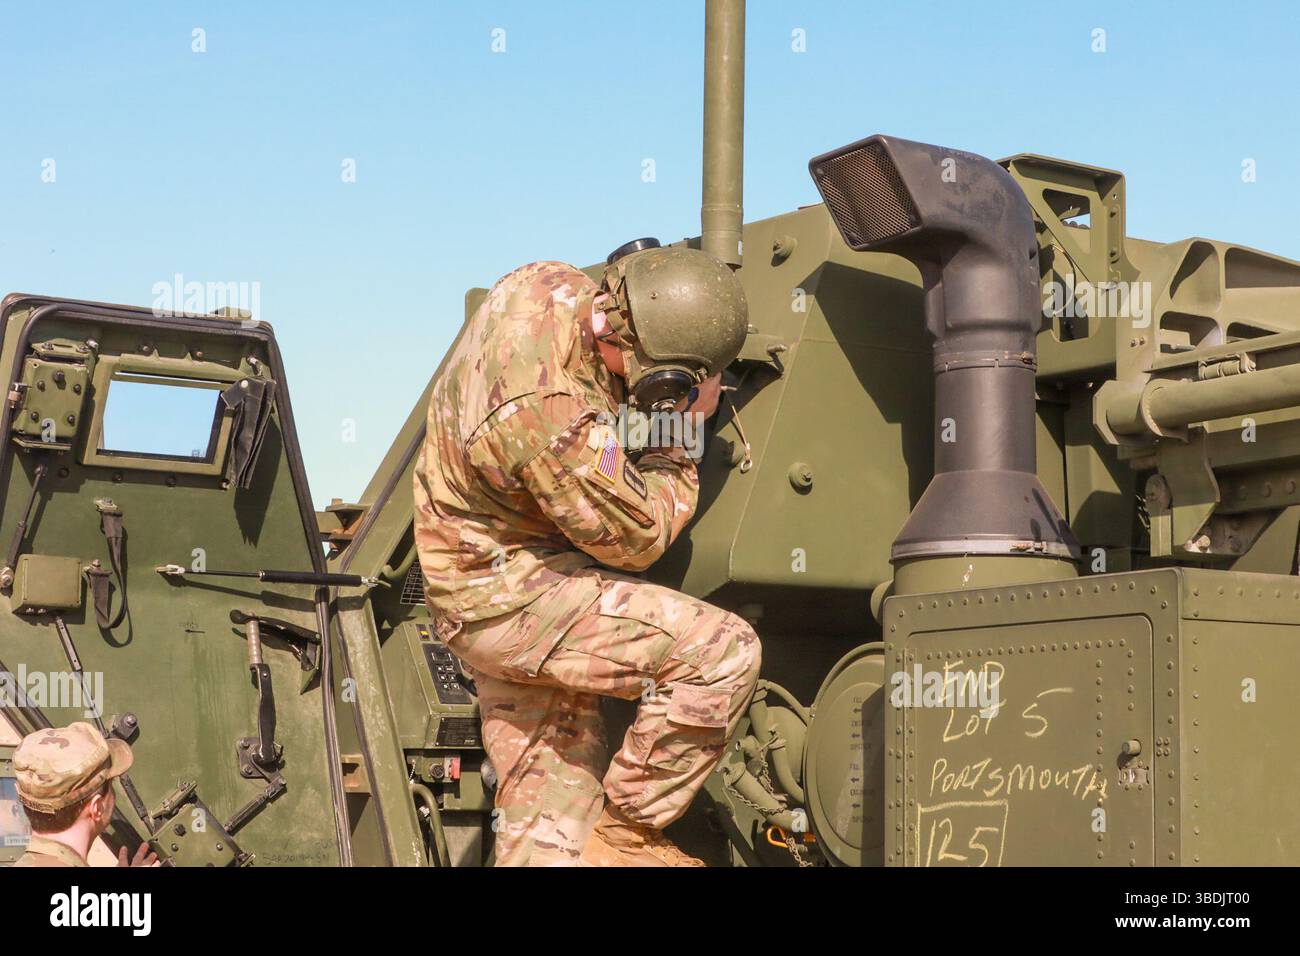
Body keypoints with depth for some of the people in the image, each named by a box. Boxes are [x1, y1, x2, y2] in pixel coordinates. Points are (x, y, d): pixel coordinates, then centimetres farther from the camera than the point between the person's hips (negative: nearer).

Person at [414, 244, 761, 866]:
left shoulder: (548, 285, -7)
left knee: (548, 814, 10)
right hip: (513, 598, -10)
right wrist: (679, 439, -7)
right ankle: (625, 836, -6)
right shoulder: (552, 415, -33)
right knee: (723, 652, -19)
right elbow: (635, 538, -18)